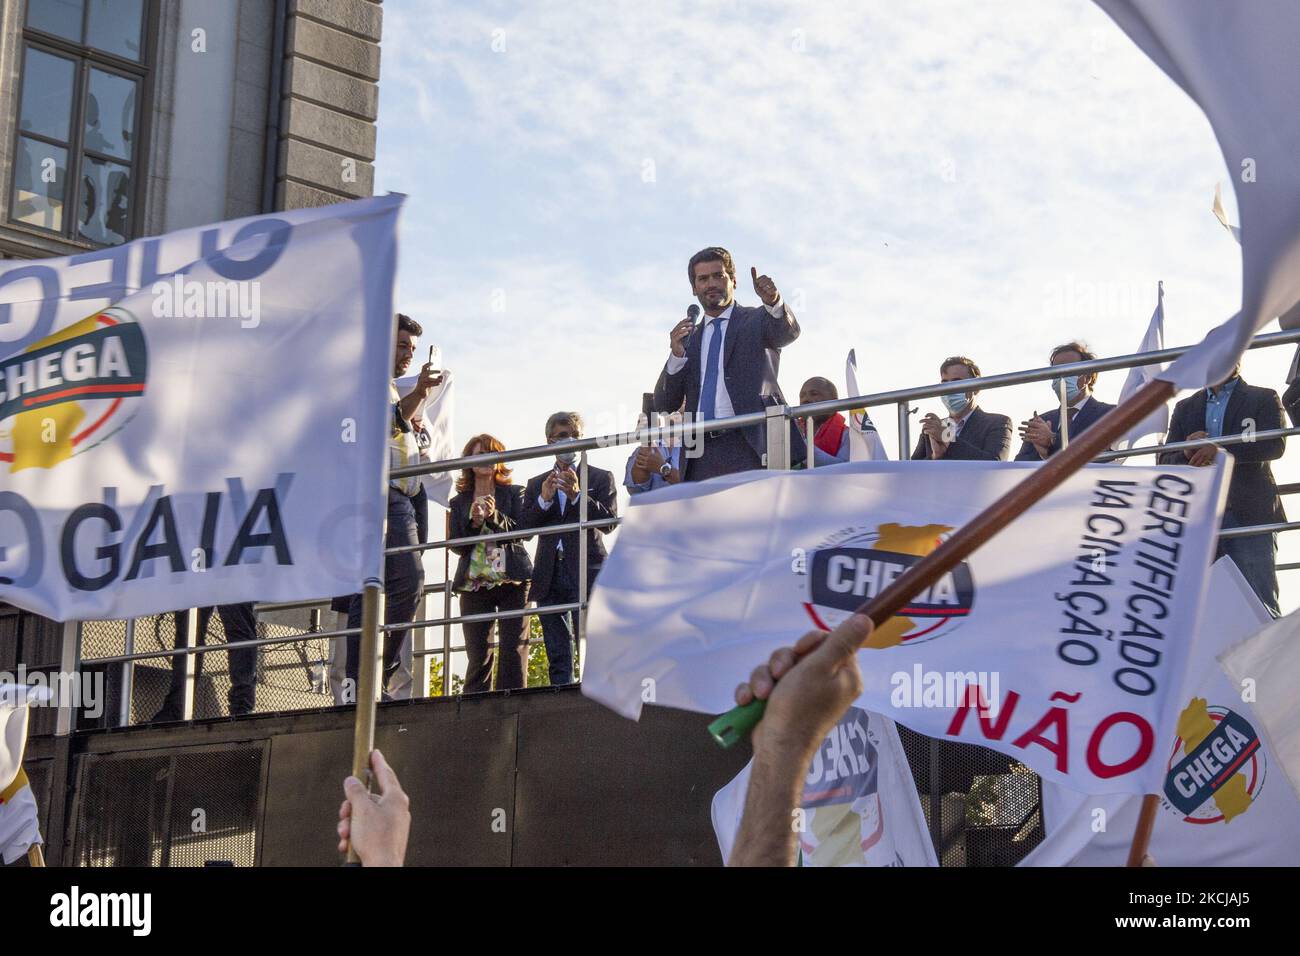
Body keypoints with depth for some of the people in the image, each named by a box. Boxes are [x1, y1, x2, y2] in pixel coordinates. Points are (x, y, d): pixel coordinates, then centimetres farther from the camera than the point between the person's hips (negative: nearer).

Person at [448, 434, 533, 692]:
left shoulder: (514, 494, 10)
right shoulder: (459, 502, 15)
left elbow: (522, 532, -1)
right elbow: (456, 545, 6)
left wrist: (494, 516, -17)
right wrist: (473, 522, -12)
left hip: (512, 581, -1)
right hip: (474, 584, 1)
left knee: (513, 651, -8)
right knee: (478, 656, -4)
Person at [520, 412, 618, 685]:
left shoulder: (601, 478, 10)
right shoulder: (536, 484, 18)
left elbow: (609, 522, -3)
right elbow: (524, 528, 7)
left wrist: (577, 494, -14)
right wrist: (544, 499, -9)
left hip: (587, 572, -3)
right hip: (550, 576, 3)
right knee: (558, 660, 3)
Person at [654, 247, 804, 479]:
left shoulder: (758, 320, 12)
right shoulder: (689, 338, 22)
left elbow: (788, 332, -12)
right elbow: (665, 405, 15)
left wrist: (773, 302, -33)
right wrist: (677, 355, -2)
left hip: (749, 447, -4)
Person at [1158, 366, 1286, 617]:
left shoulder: (1264, 399, 10)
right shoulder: (1185, 408, 21)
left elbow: (1275, 445, -6)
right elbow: (1166, 461, 13)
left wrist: (1222, 450, -19)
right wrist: (1187, 454, -10)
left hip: (1249, 513, -3)